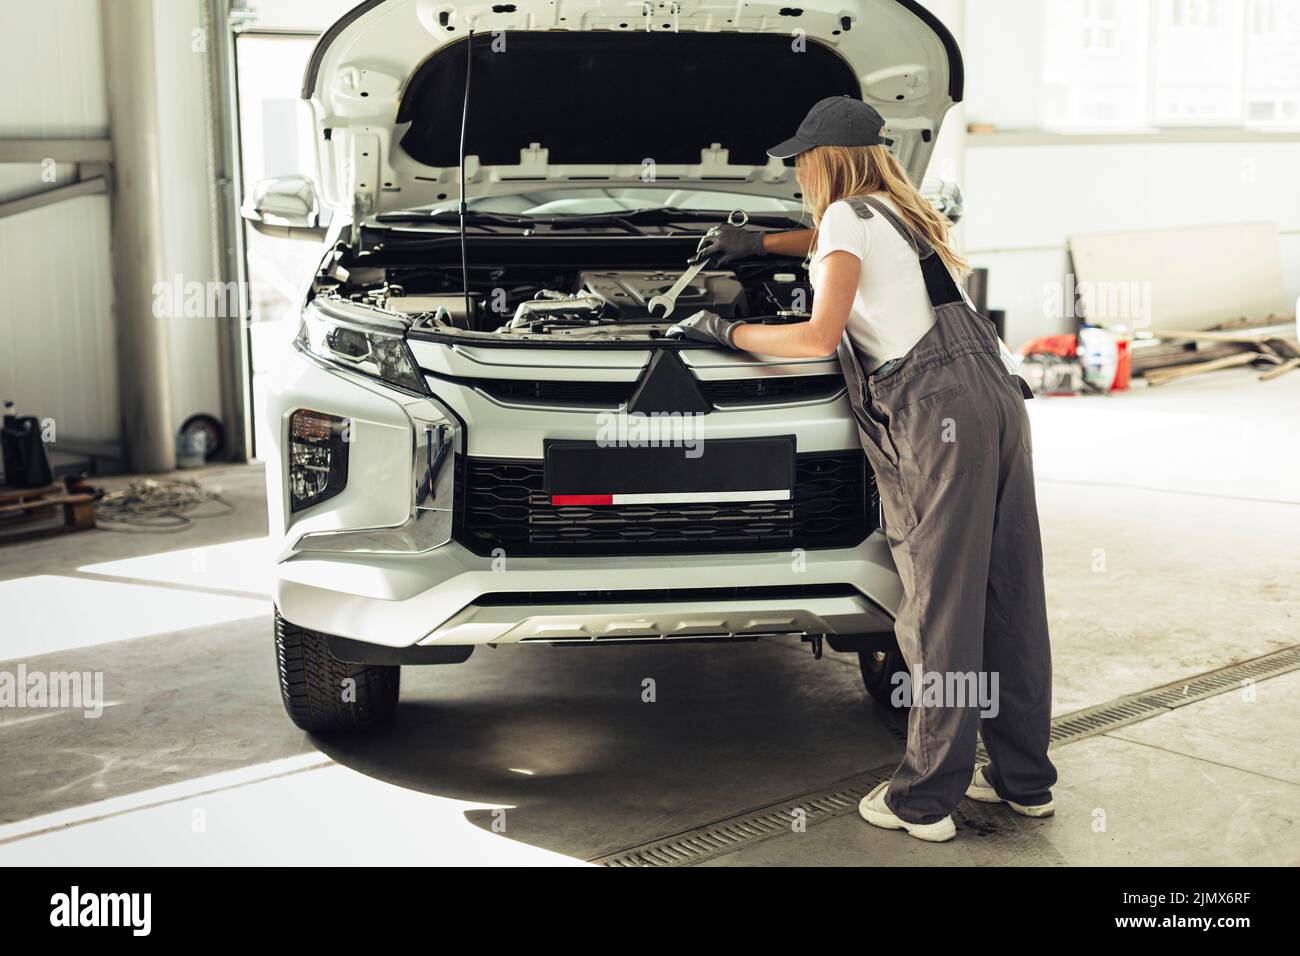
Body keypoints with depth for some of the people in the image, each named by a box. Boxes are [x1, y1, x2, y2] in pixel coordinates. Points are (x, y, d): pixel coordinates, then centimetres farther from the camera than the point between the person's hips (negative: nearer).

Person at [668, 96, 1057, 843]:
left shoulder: (847, 220, 0)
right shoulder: (900, 213, 26)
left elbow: (819, 337, -10)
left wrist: (725, 332, 2)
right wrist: (761, 243, 55)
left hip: (938, 410, -8)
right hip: (995, 392, 9)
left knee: (942, 603, -6)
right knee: (1010, 596, 10)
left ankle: (927, 799, 0)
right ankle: (1026, 778, 18)